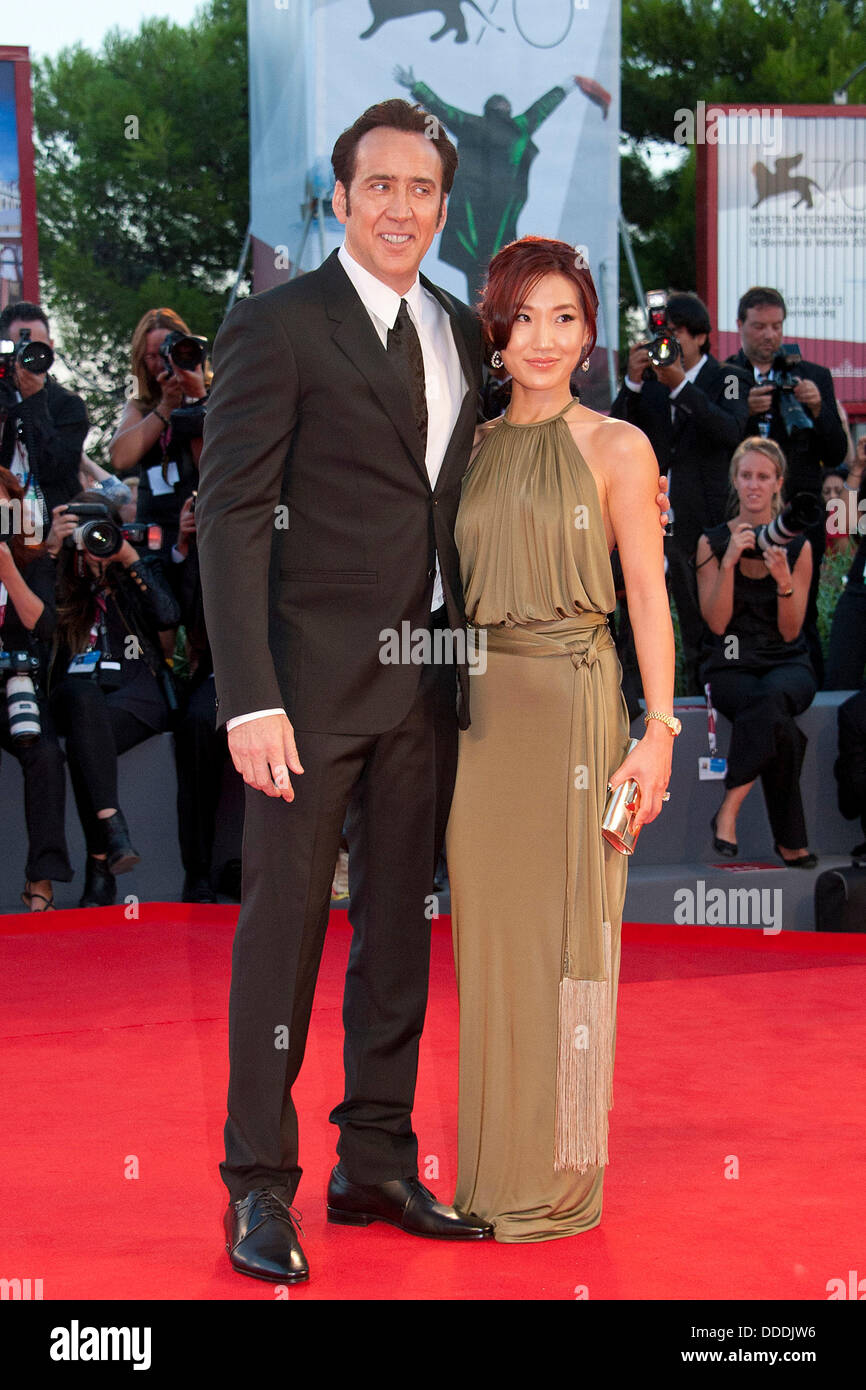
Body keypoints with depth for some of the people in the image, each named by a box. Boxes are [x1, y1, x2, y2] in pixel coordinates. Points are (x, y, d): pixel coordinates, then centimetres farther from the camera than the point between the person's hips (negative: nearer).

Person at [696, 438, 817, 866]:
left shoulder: (797, 546, 6)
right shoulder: (712, 542, 4)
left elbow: (790, 631, 1)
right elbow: (716, 622, -5)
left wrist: (784, 579, -16)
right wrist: (729, 562, -15)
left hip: (787, 664, 1)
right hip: (731, 666, -1)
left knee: (774, 696, -38)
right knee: (780, 728, -34)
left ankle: (730, 806, -33)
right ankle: (790, 842, -28)